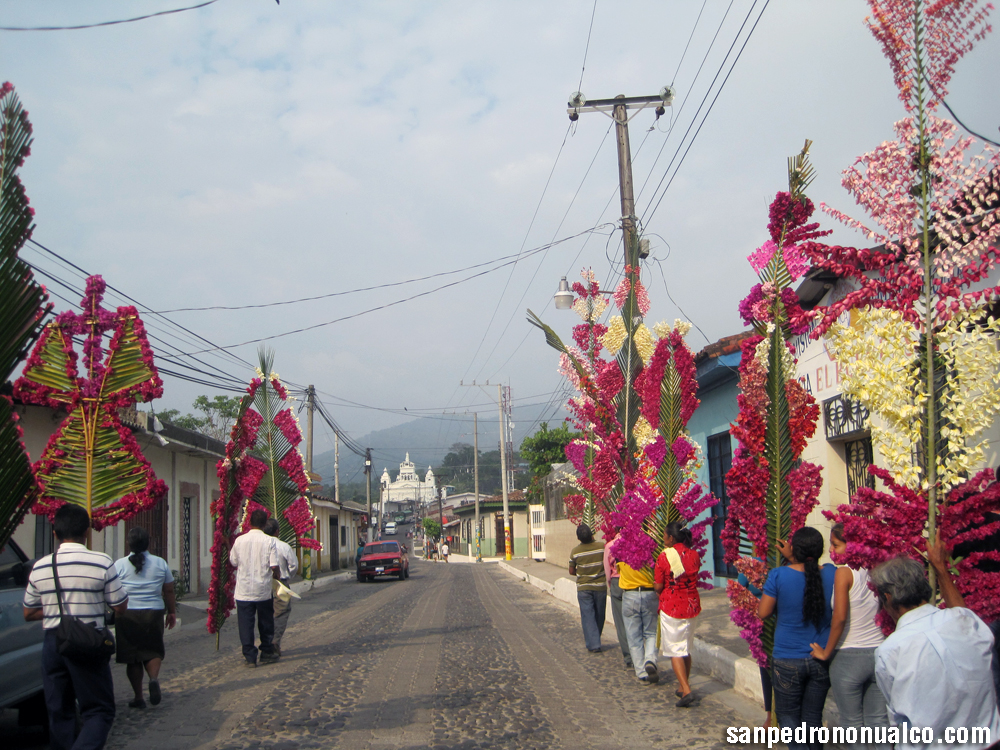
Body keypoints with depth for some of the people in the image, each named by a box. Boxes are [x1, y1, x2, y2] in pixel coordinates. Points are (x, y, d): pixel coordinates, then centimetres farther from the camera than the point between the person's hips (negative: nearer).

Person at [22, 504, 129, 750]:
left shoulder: (40, 567, 3)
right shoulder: (101, 563, -10)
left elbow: (28, 614, 13)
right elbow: (120, 608, -4)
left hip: (52, 644, 4)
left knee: (59, 712, 14)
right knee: (99, 711, 3)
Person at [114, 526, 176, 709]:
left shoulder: (119, 564, -3)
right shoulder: (160, 563, 2)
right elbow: (169, 591, 7)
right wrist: (172, 612, 18)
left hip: (127, 614, -1)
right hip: (154, 612, 1)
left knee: (132, 657, 8)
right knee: (153, 651, 13)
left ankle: (138, 697, 10)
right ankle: (154, 677, -16)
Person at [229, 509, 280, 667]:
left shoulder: (240, 540, -4)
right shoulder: (269, 541, -9)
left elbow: (233, 563, 7)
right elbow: (274, 566, -12)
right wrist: (277, 575, 9)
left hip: (243, 591, 1)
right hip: (263, 590, -1)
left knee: (246, 624, 6)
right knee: (266, 623, 15)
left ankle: (250, 656, 6)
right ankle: (267, 653, 23)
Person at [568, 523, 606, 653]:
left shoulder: (575, 551, -10)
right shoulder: (602, 546, -11)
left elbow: (571, 571, -1)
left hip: (583, 588, -1)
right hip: (600, 586, 1)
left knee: (588, 615, 2)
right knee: (599, 615, 17)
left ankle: (593, 644, -3)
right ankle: (594, 639, 31)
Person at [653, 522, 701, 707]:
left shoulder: (664, 556, -14)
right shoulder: (694, 555, 1)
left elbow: (658, 586, -10)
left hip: (671, 607, -5)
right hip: (692, 605, 5)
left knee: (675, 651, 0)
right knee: (686, 649, 17)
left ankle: (687, 691, -12)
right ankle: (683, 688, 25)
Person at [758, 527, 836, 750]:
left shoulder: (779, 575, -16)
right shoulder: (831, 574, -7)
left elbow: (763, 613, -6)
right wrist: (794, 560, 18)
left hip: (788, 660, -3)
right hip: (822, 659, 3)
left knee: (787, 714, 11)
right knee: (813, 716, 16)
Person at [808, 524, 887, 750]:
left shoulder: (844, 572, -14)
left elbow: (840, 617, -19)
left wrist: (827, 652, -8)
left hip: (849, 656, -5)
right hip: (879, 653, 5)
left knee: (853, 722, 9)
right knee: (878, 721, 14)